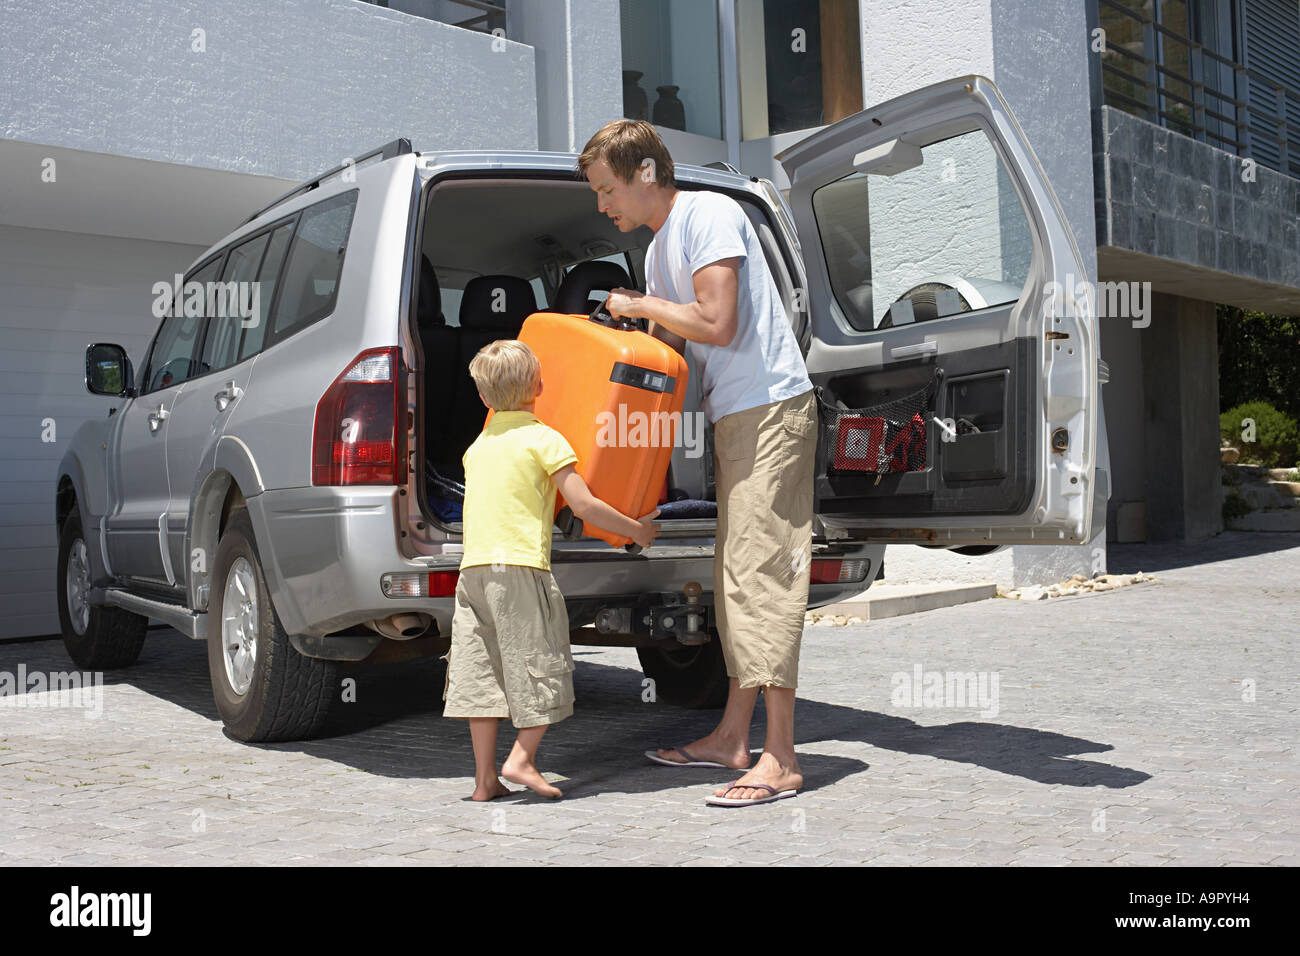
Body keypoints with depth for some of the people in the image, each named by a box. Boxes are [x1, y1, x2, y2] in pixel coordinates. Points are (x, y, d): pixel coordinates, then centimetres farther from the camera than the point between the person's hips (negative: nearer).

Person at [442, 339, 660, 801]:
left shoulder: (478, 446, 17)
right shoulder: (543, 438, -3)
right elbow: (584, 505, -8)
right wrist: (637, 529, 3)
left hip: (473, 567, 6)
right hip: (521, 566, -6)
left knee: (481, 674, 6)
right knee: (540, 667, 4)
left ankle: (485, 777, 8)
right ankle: (521, 758, -4)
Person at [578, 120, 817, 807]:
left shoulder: (709, 215, -10)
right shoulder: (659, 249, 19)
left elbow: (717, 324, -20)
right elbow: (670, 346, 22)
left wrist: (642, 306, -6)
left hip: (769, 409, -10)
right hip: (733, 416, 10)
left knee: (760, 572, -13)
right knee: (734, 577, 10)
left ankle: (779, 759, -10)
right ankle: (733, 736, 18)